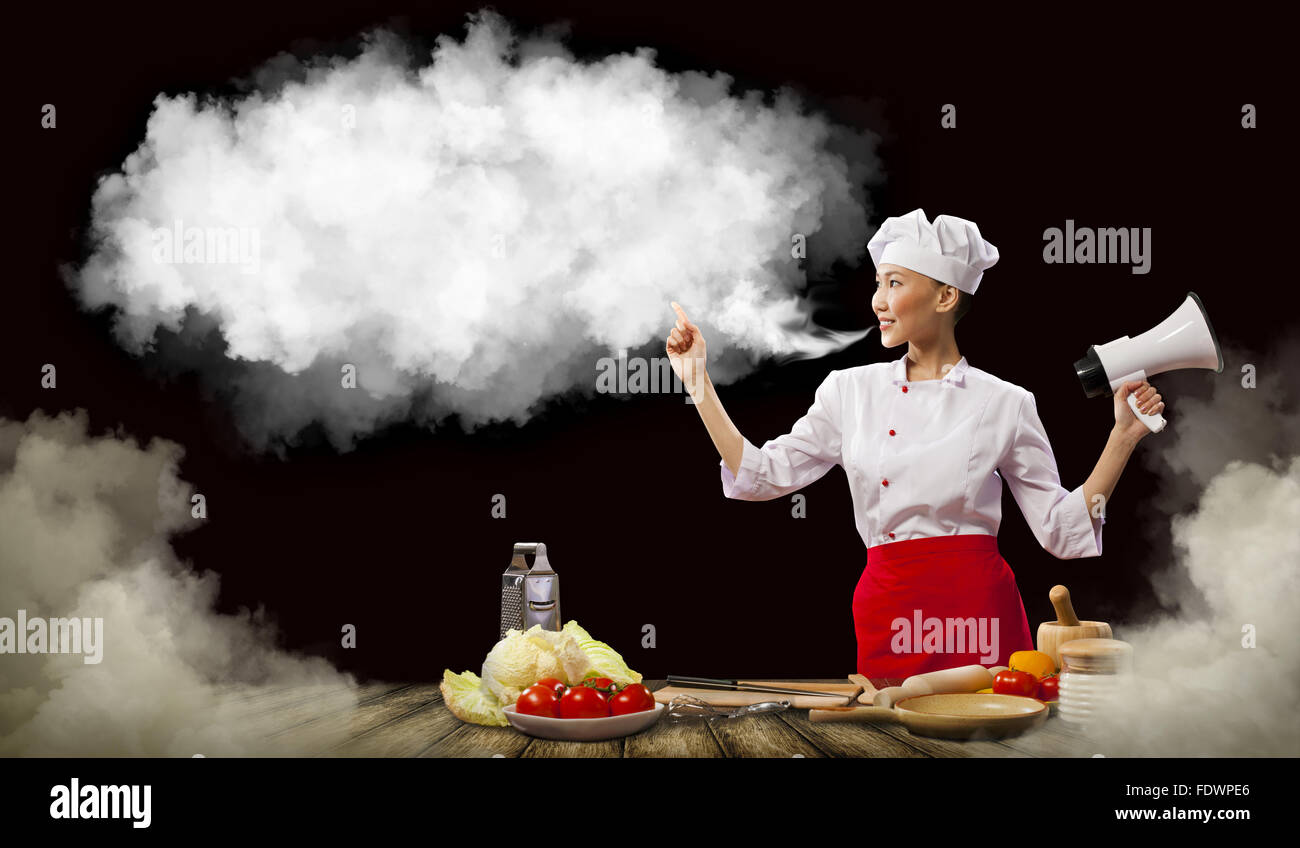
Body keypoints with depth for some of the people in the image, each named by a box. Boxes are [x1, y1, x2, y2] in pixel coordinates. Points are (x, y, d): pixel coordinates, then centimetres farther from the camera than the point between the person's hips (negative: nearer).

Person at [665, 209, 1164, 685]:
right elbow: (761, 475, 8)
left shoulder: (1004, 403, 2)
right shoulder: (851, 391, 7)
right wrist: (698, 380, 6)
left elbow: (1062, 528, 5)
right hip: (888, 611, 2)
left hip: (978, 603, -1)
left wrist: (1124, 435, -2)